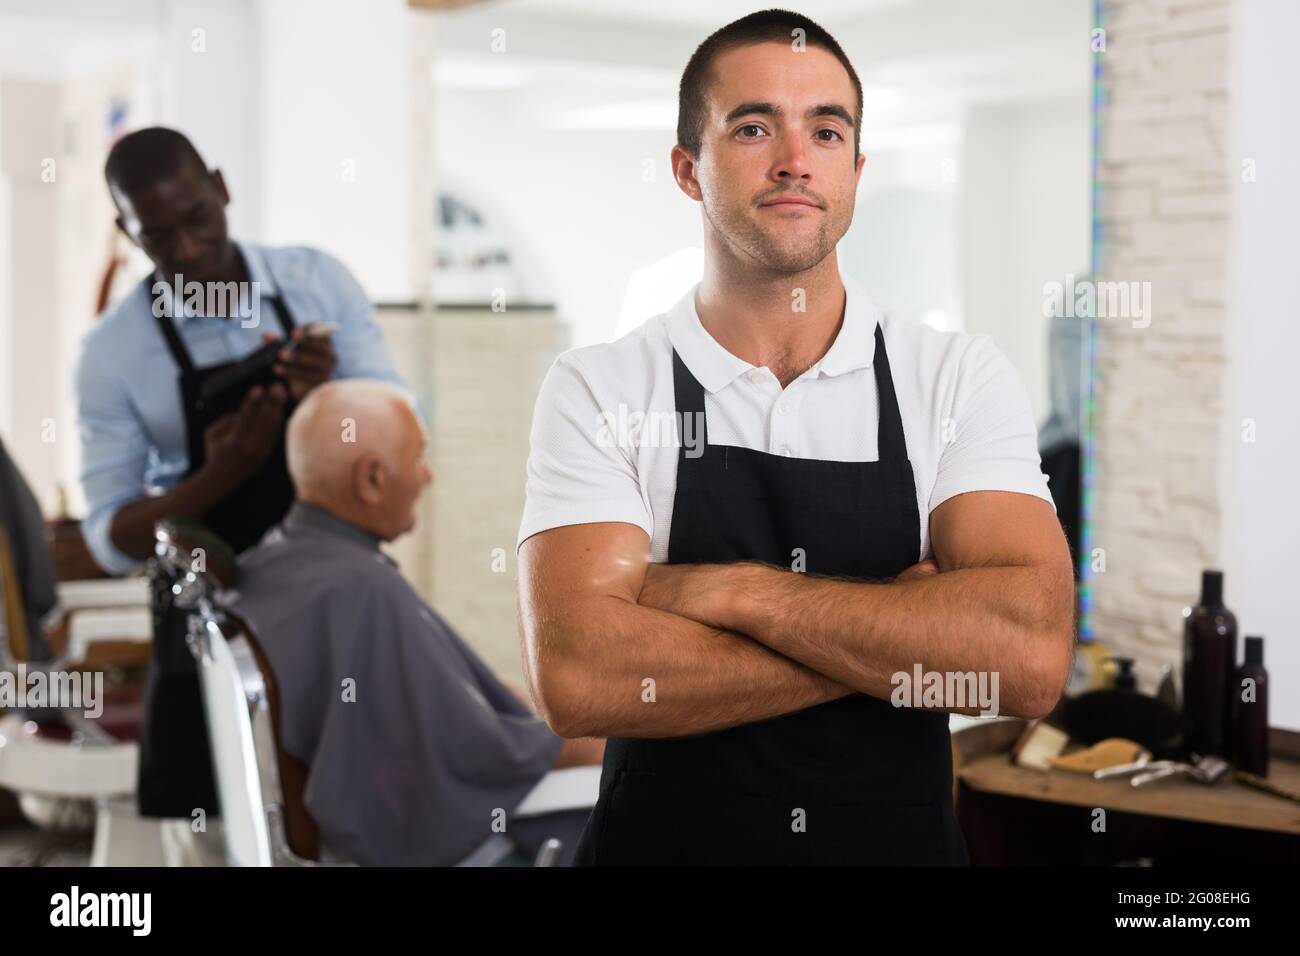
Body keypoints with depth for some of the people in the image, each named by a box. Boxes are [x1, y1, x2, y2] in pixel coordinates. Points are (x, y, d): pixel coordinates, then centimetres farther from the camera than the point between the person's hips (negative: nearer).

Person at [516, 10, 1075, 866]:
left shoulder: (961, 377, -7)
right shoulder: (597, 390, -9)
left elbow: (1031, 659, -21)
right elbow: (577, 677, -23)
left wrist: (726, 591, -22)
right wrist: (903, 638, -21)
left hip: (906, 840, 1)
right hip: (661, 842, -1)